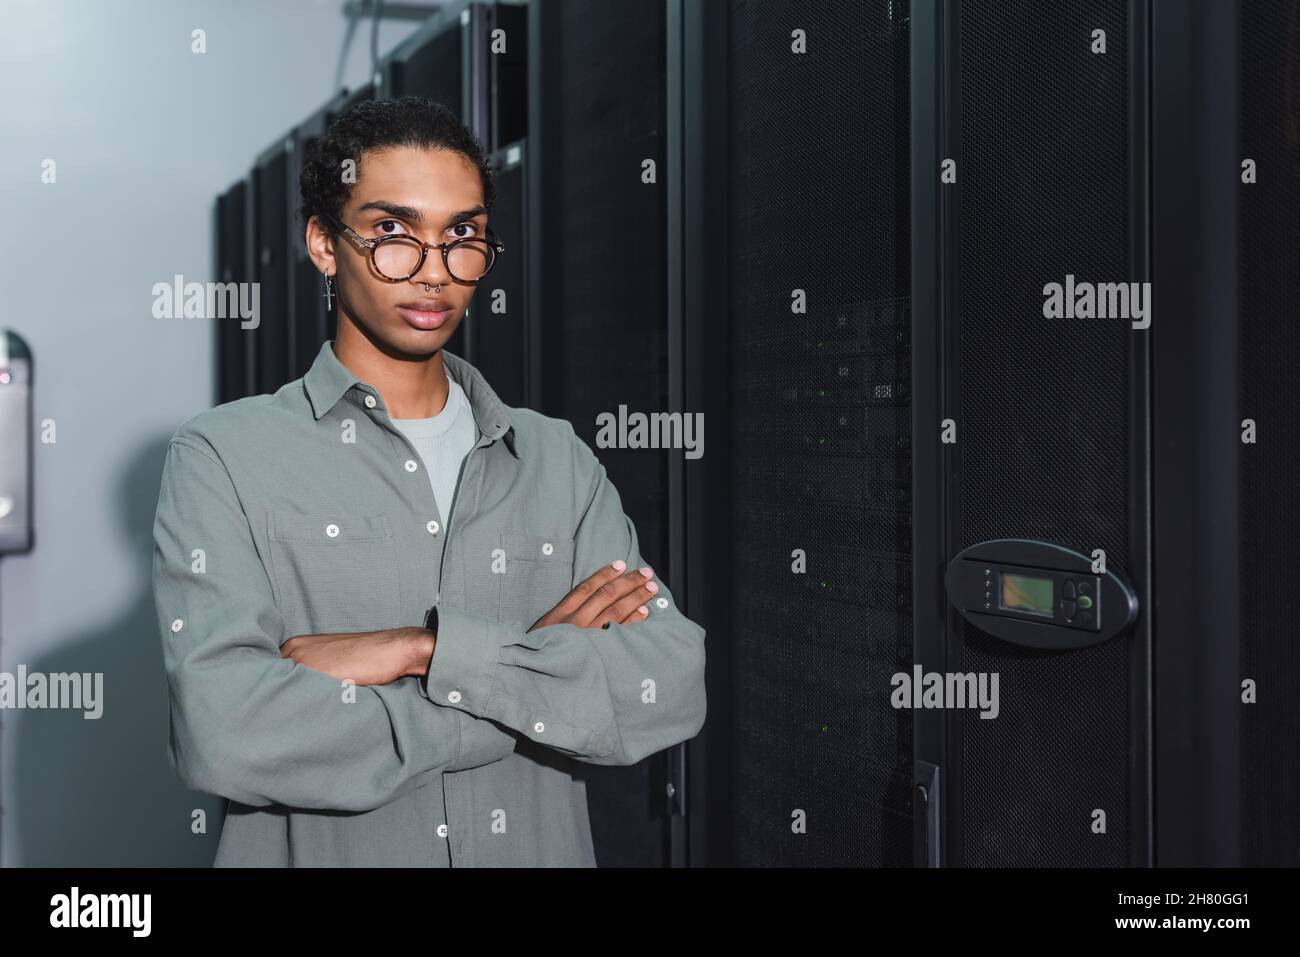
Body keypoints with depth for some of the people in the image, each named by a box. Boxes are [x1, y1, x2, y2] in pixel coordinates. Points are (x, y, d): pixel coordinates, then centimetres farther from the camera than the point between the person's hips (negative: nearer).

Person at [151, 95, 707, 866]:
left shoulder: (558, 459, 1)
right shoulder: (226, 457, -9)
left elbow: (675, 688, -11)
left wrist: (427, 649, -22)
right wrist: (541, 669, -17)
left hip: (542, 846, 3)